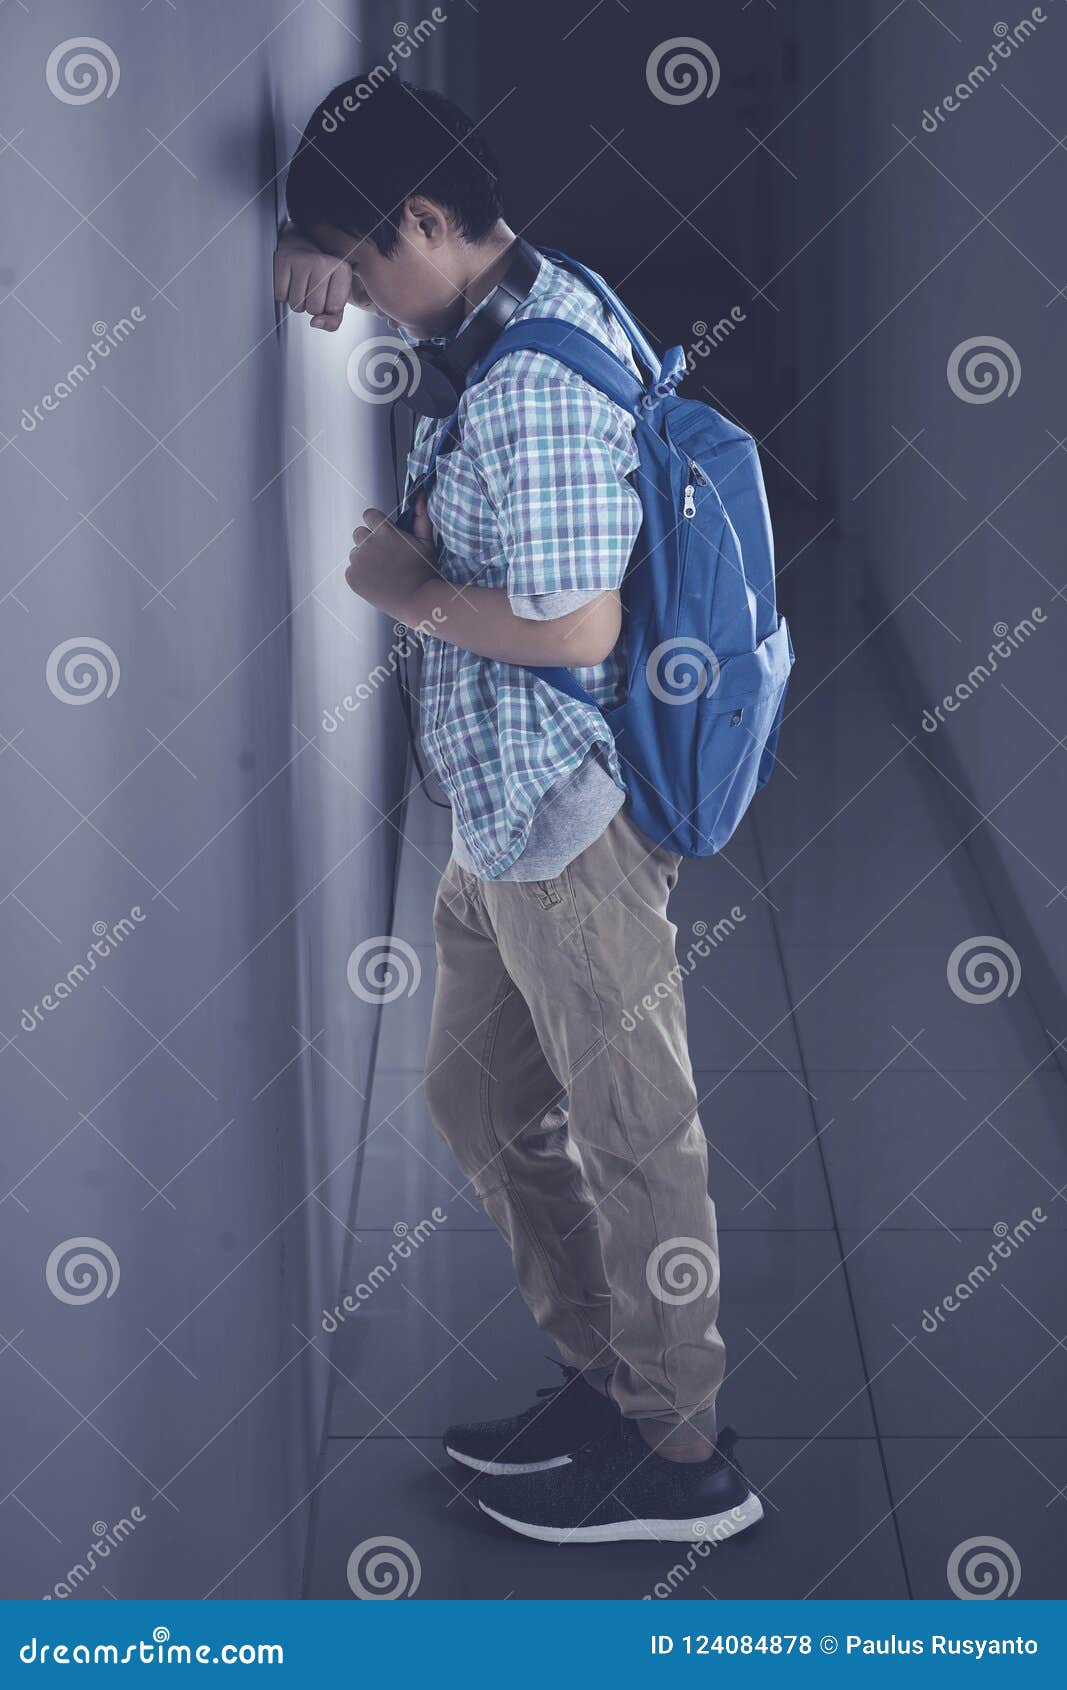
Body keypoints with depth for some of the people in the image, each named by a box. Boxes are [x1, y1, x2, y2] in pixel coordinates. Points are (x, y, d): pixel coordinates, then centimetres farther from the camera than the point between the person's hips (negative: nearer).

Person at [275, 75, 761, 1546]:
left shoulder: (532, 387, -24)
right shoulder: (532, 298, 8)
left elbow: (578, 624, -28)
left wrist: (413, 591, -12)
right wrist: (315, 252, 5)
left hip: (565, 819, -10)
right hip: (509, 813, 10)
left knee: (630, 1135, 3)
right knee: (479, 1097, 20)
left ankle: (681, 1458, 19)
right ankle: (606, 1379, 34)